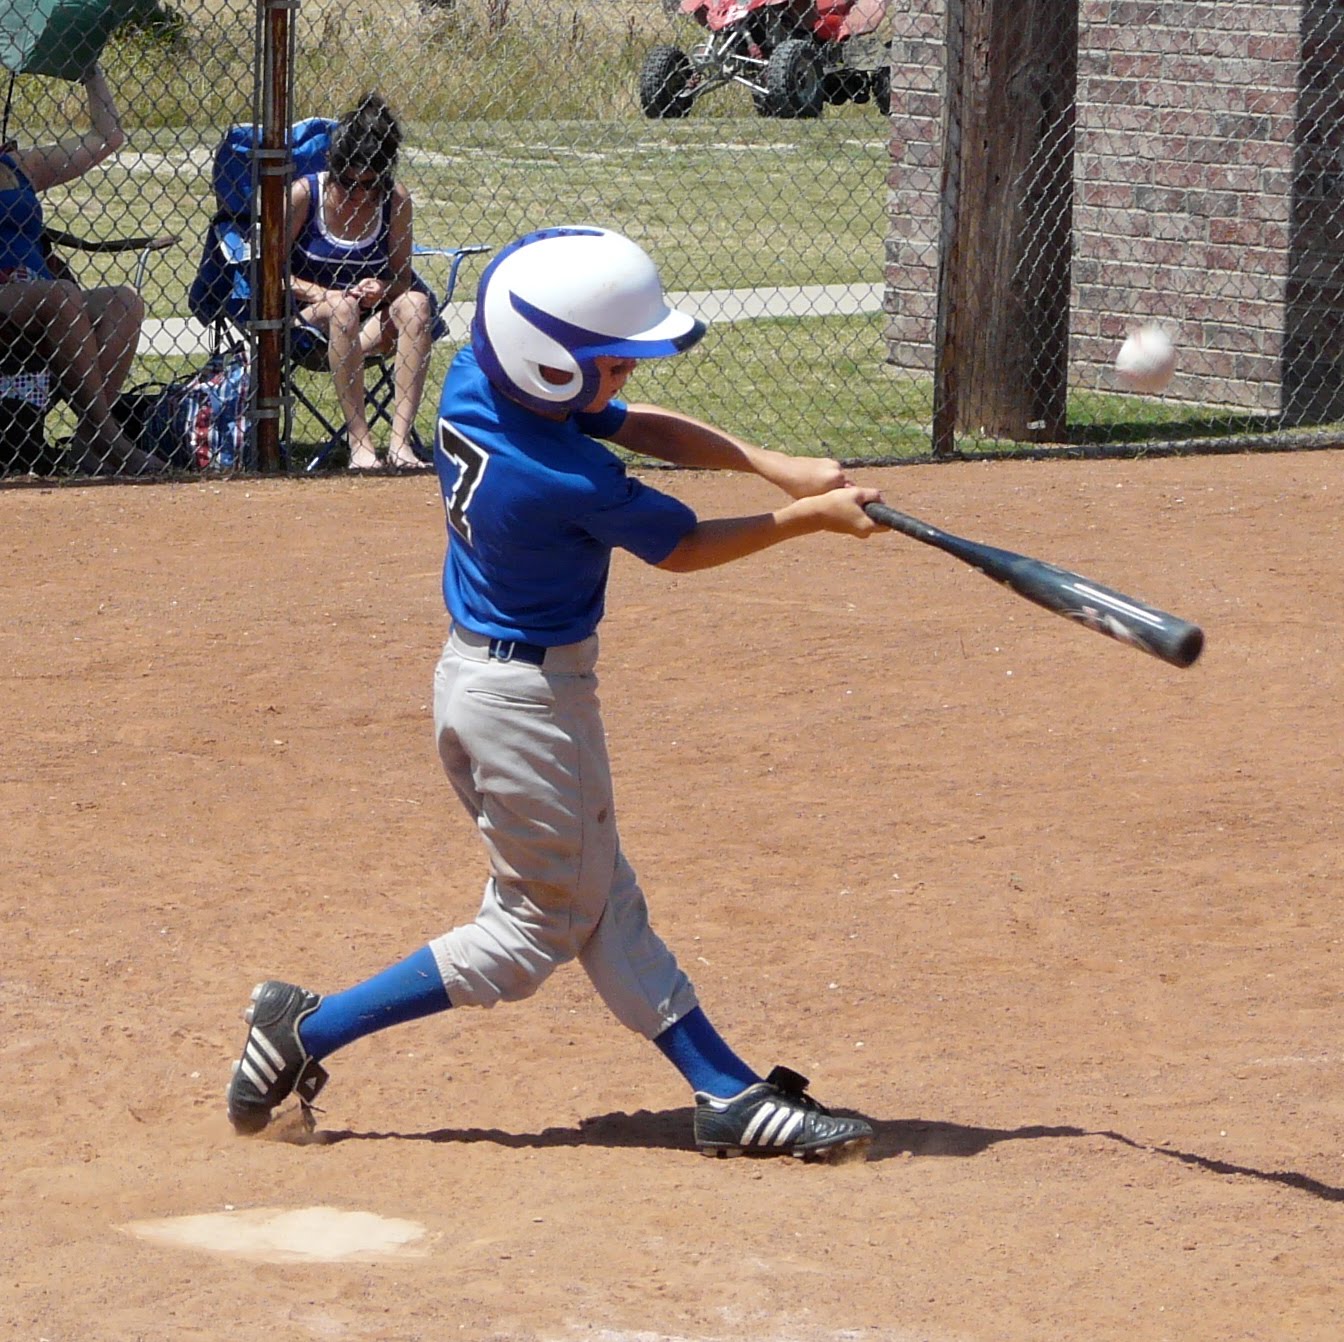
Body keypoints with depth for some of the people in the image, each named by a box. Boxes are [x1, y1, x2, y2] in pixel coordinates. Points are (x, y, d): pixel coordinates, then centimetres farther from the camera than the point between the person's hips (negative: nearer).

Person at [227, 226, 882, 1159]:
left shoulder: (473, 382, -5)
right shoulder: (567, 480, -29)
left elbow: (638, 424, 3)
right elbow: (681, 547, -13)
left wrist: (773, 465, -5)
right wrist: (812, 517, -4)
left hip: (475, 673, 9)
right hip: (532, 698, -9)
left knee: (602, 902, 12)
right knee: (540, 925, 7)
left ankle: (729, 1093, 19)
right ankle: (310, 1030, 8)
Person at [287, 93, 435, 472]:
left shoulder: (396, 201, -3)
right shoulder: (304, 195, -10)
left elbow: (402, 277, 3)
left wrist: (382, 290, -20)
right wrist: (324, 295, -20)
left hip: (374, 319, 3)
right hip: (308, 313, -3)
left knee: (415, 304, -30)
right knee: (342, 308, -37)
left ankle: (401, 440, -36)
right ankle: (359, 443, -39)